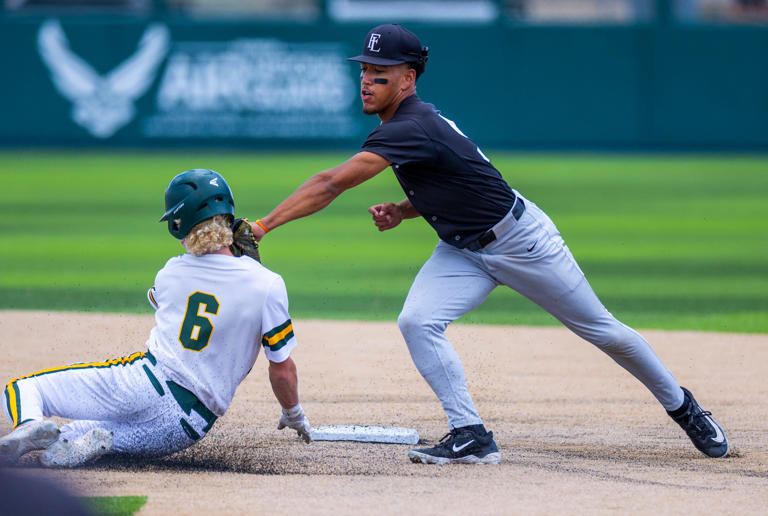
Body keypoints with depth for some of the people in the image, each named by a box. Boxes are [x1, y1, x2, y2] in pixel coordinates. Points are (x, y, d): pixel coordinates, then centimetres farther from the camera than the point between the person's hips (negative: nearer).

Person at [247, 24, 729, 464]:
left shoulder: (413, 129, -32)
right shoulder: (408, 122, -2)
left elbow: (331, 184, -39)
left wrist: (263, 226, -41)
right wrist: (403, 211, -7)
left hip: (521, 240, -8)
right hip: (464, 251, 8)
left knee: (601, 330, 7)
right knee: (417, 321, -16)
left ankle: (680, 404, 29)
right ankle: (472, 436, -10)